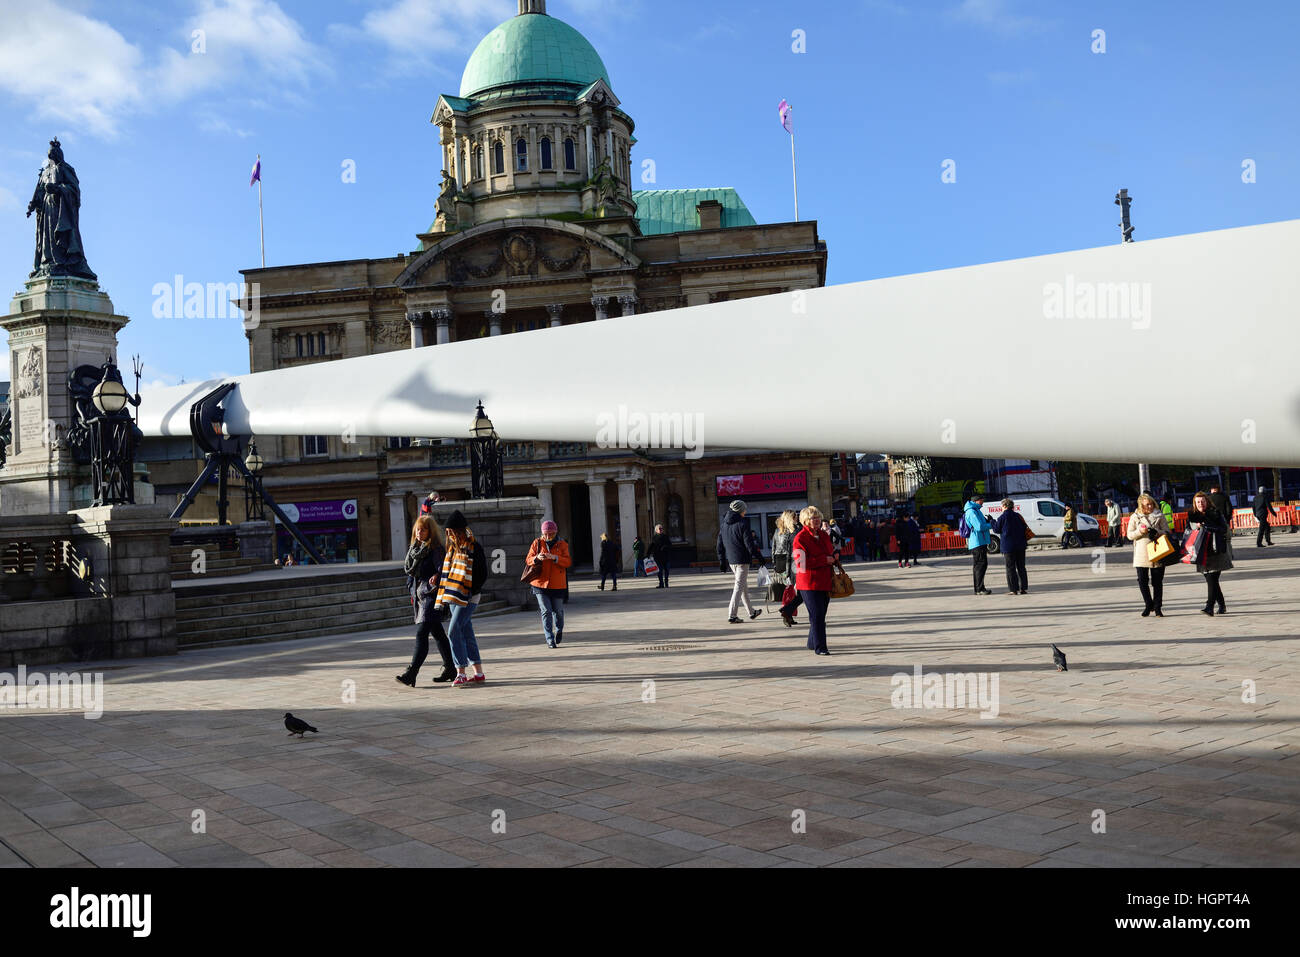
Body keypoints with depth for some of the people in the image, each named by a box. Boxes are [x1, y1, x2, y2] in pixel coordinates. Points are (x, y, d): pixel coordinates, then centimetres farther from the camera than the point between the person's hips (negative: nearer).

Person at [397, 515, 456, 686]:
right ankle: (450, 668, 25)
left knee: (421, 633, -16)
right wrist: (412, 592, 22)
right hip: (420, 595, 9)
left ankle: (411, 673, -21)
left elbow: (442, 567, -20)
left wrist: (437, 576, -41)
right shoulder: (414, 549, 15)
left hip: (432, 595, -9)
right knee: (437, 633, 15)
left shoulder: (436, 549, -9)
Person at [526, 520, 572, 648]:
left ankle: (559, 630, 38)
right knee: (546, 611, -6)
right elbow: (528, 560, 2)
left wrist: (554, 558, -25)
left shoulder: (562, 544, 1)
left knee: (558, 610, 9)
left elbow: (568, 562, -8)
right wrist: (537, 558, -20)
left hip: (557, 584, 0)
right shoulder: (537, 543, 4)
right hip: (540, 583, 0)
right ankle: (549, 639, -2)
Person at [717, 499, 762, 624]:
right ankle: (731, 616, -9)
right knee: (739, 587, -4)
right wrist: (757, 556, -4)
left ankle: (751, 612, 29)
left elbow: (720, 545, 13)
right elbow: (749, 544, -14)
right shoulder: (742, 524, -12)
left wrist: (722, 562, 17)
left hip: (731, 560, 7)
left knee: (743, 586, 18)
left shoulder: (724, 524, 10)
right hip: (742, 560, -7)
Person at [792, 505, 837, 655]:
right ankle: (819, 647, -7)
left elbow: (831, 551, 29)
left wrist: (835, 557, 4)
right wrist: (825, 560, -18)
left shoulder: (824, 535, 15)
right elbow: (801, 562, -18)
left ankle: (812, 643, 27)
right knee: (817, 615, -10)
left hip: (825, 582, 7)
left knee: (820, 614, 13)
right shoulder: (800, 538, -9)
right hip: (809, 583, -7)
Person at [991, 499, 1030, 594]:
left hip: (1008, 547, -4)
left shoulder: (1001, 518, -9)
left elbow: (997, 529, 0)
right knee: (1021, 567, 11)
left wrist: (992, 521, 15)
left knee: (1011, 568, 0)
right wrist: (1024, 541, 18)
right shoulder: (1018, 516, 5)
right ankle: (1024, 588, 10)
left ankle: (1014, 589, -3)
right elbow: (1025, 528, 9)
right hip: (1020, 546, 5)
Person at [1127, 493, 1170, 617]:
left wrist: (1157, 532, -13)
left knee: (1157, 582, 3)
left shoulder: (1159, 516, 6)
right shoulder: (1135, 517, 6)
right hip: (1141, 554, 0)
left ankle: (1157, 608, 11)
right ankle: (1148, 605, 17)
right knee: (1142, 581, -2)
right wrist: (1140, 531, -13)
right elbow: (1130, 535, 6)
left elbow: (1167, 532, 7)